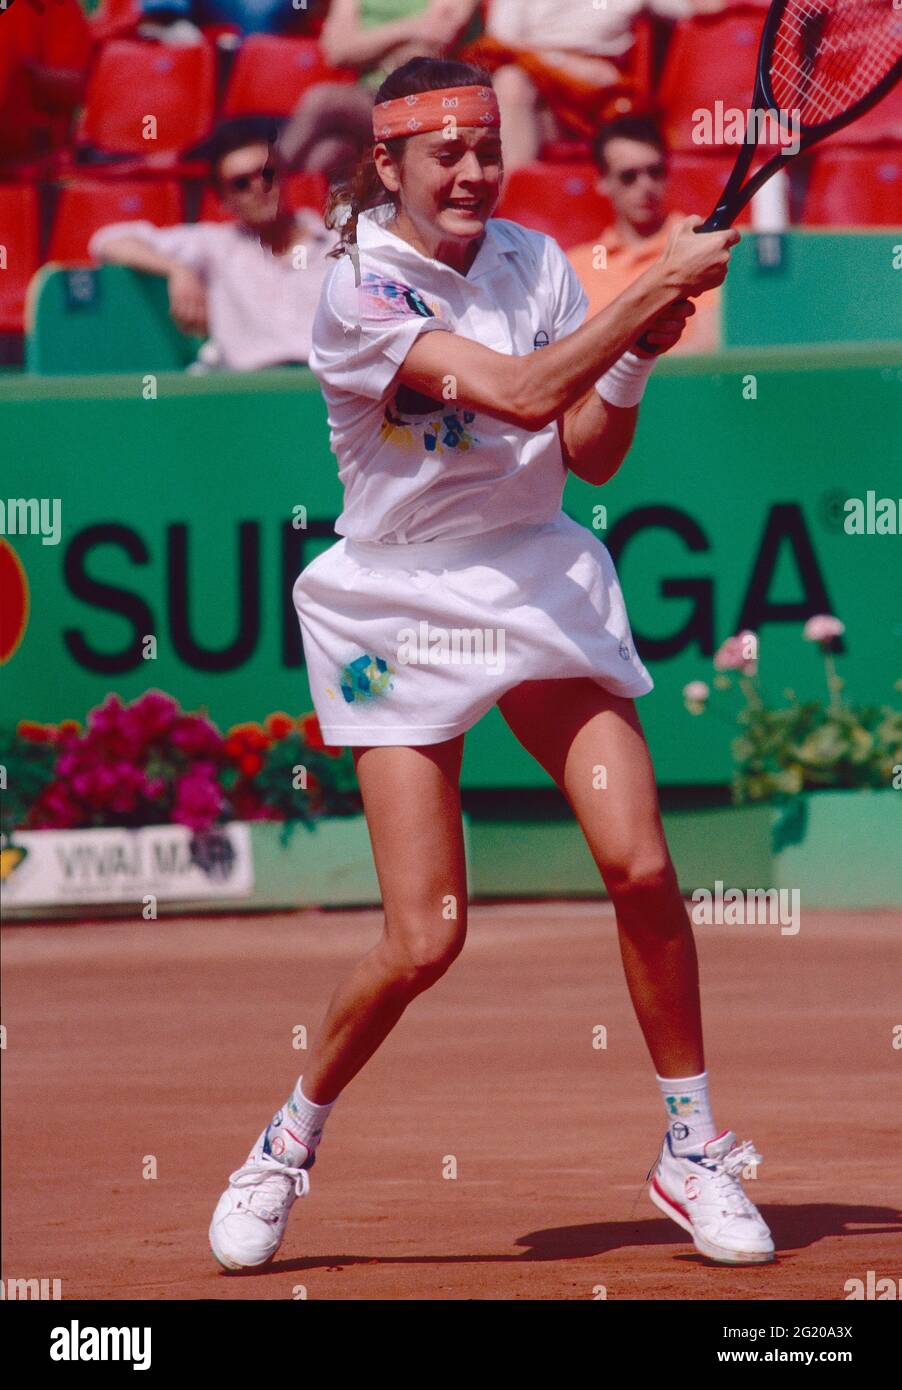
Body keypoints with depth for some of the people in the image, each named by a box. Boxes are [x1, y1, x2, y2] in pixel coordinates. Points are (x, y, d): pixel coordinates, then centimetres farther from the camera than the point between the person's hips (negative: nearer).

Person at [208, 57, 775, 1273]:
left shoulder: (534, 263, 4)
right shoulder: (359, 294, -14)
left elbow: (588, 454, 5)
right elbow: (519, 395, -26)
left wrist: (638, 353, -12)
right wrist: (657, 287, -24)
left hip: (541, 580, 4)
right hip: (404, 609, -4)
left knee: (641, 865, -12)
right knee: (425, 939, -11)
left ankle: (694, 1152, 4)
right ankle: (292, 1141, 14)